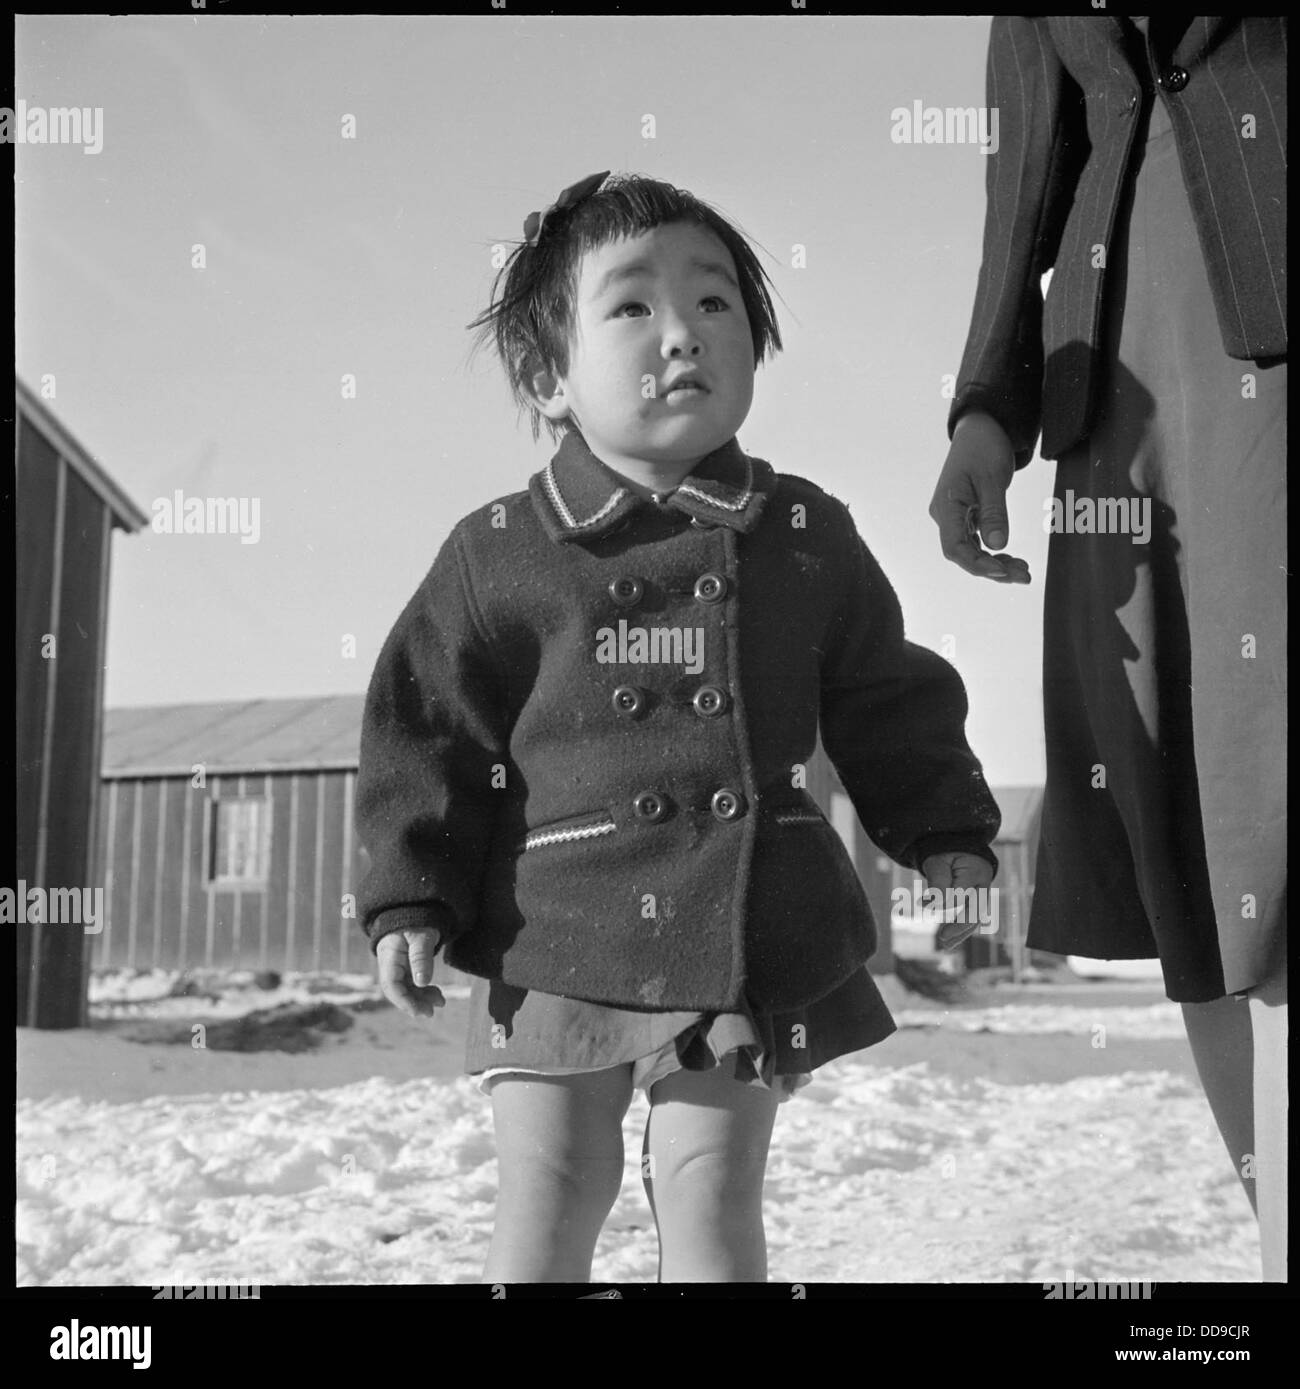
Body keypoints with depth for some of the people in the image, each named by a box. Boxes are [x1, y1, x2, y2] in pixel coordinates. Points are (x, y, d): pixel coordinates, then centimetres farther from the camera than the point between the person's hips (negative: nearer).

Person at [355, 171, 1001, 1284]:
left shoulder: (809, 538, 5)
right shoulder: (498, 556, -2)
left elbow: (888, 703, 14)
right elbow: (430, 727, 1)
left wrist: (949, 835, 9)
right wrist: (412, 897, -4)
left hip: (749, 941, 2)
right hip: (555, 940, -1)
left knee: (712, 1199, 9)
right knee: (548, 1200, 7)